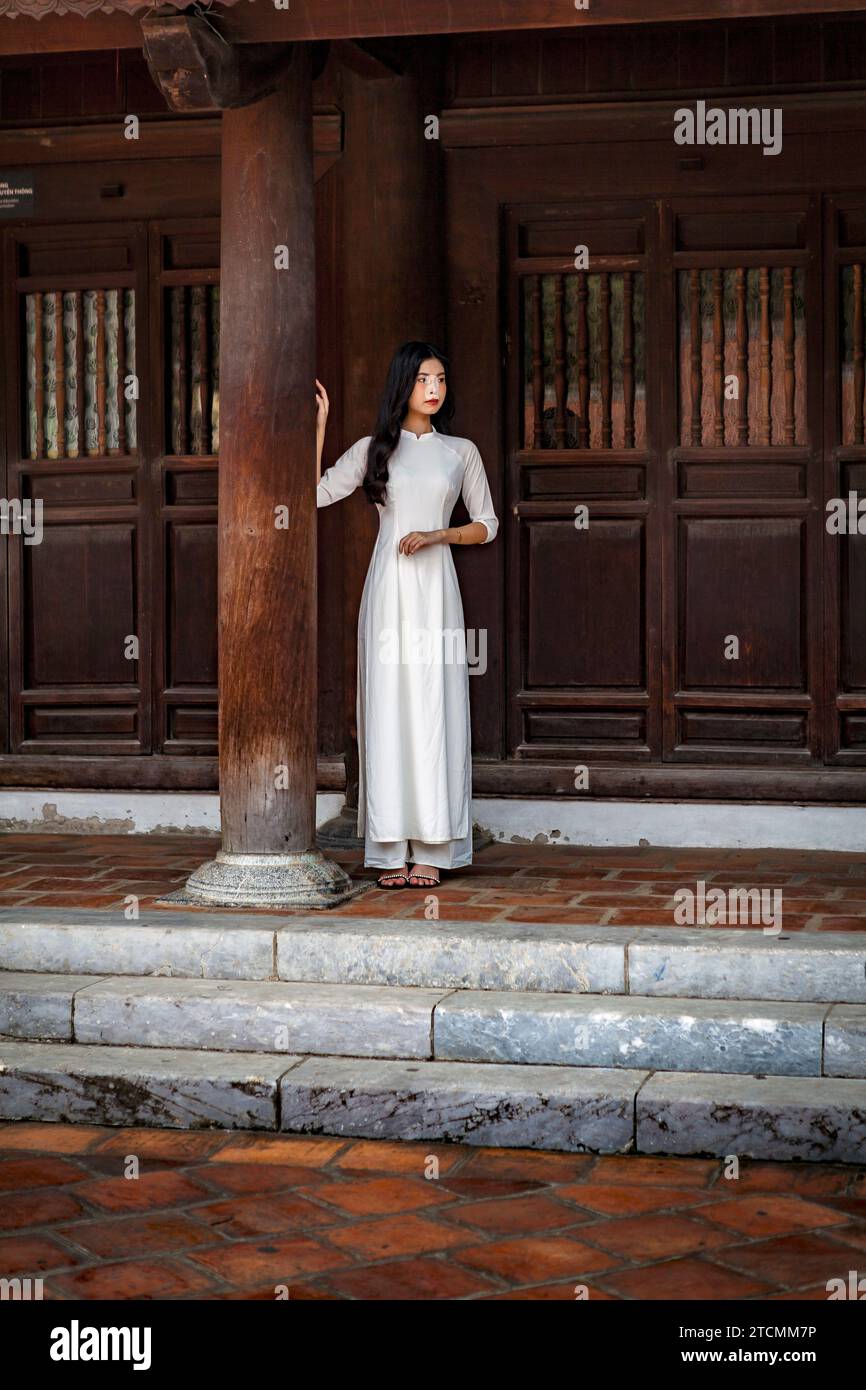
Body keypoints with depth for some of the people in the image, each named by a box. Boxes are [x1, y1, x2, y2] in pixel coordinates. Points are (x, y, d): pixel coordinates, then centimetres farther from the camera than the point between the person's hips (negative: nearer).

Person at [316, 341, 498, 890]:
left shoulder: (461, 452, 10)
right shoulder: (373, 449, 10)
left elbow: (486, 526, 11)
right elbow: (316, 493, 4)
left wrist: (437, 535, -6)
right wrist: (319, 424, 2)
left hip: (435, 586, 0)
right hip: (388, 588, 0)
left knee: (435, 710, -4)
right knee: (387, 710, -3)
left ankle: (431, 850, 0)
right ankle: (393, 850, 1)